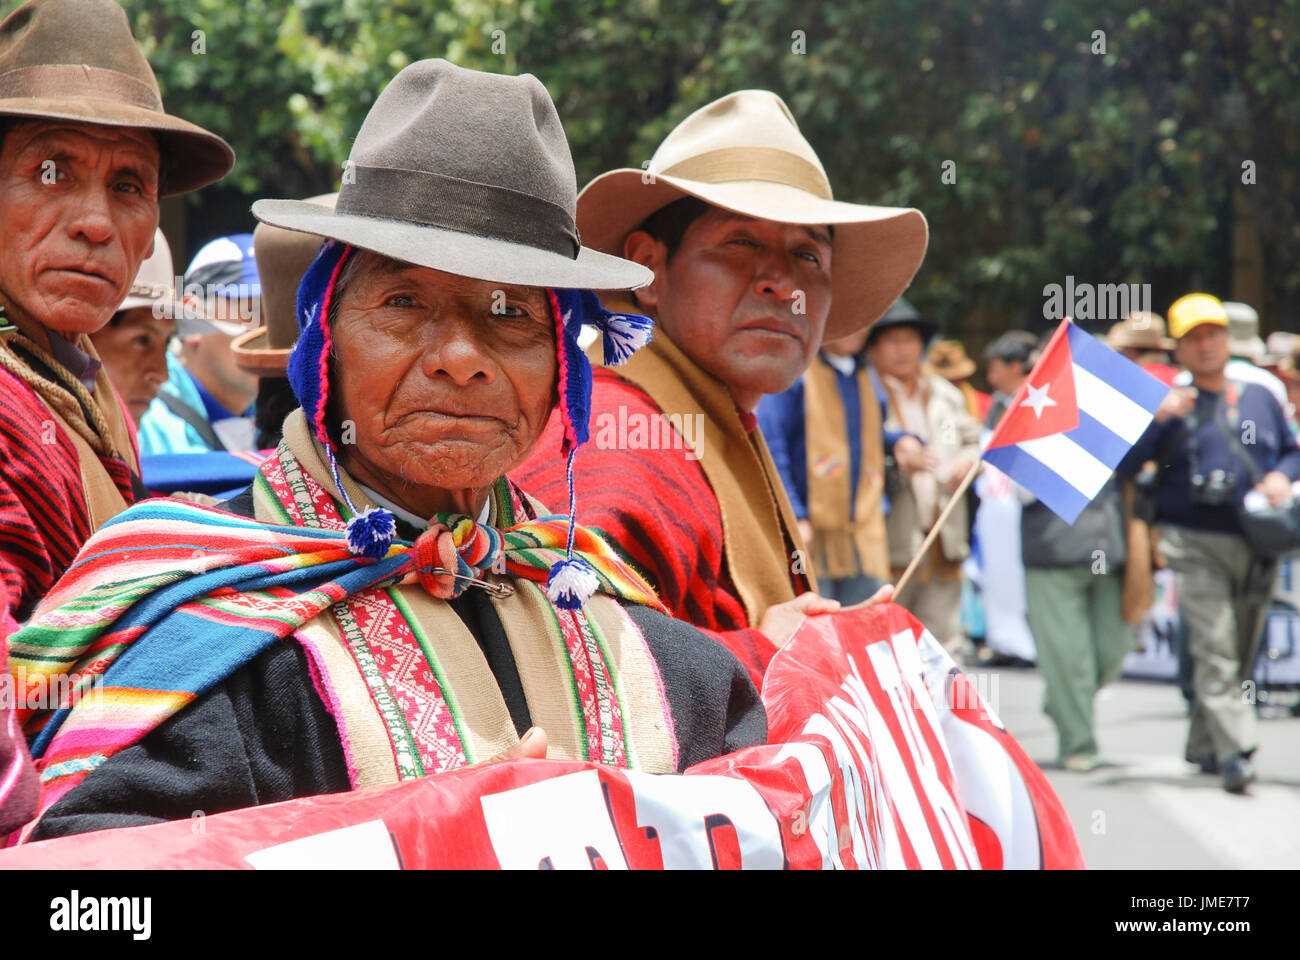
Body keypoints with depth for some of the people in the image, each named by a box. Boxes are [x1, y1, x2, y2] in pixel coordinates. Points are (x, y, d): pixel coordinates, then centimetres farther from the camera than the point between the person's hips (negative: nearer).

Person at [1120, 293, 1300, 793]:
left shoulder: (1260, 398, 15)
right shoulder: (1170, 404, 6)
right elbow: (1124, 464, -4)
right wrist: (1158, 418, -17)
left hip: (1256, 546, 4)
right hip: (1196, 544, -4)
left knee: (1241, 654, 9)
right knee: (1214, 649, -14)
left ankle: (1203, 744, 24)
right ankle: (1236, 751, -17)